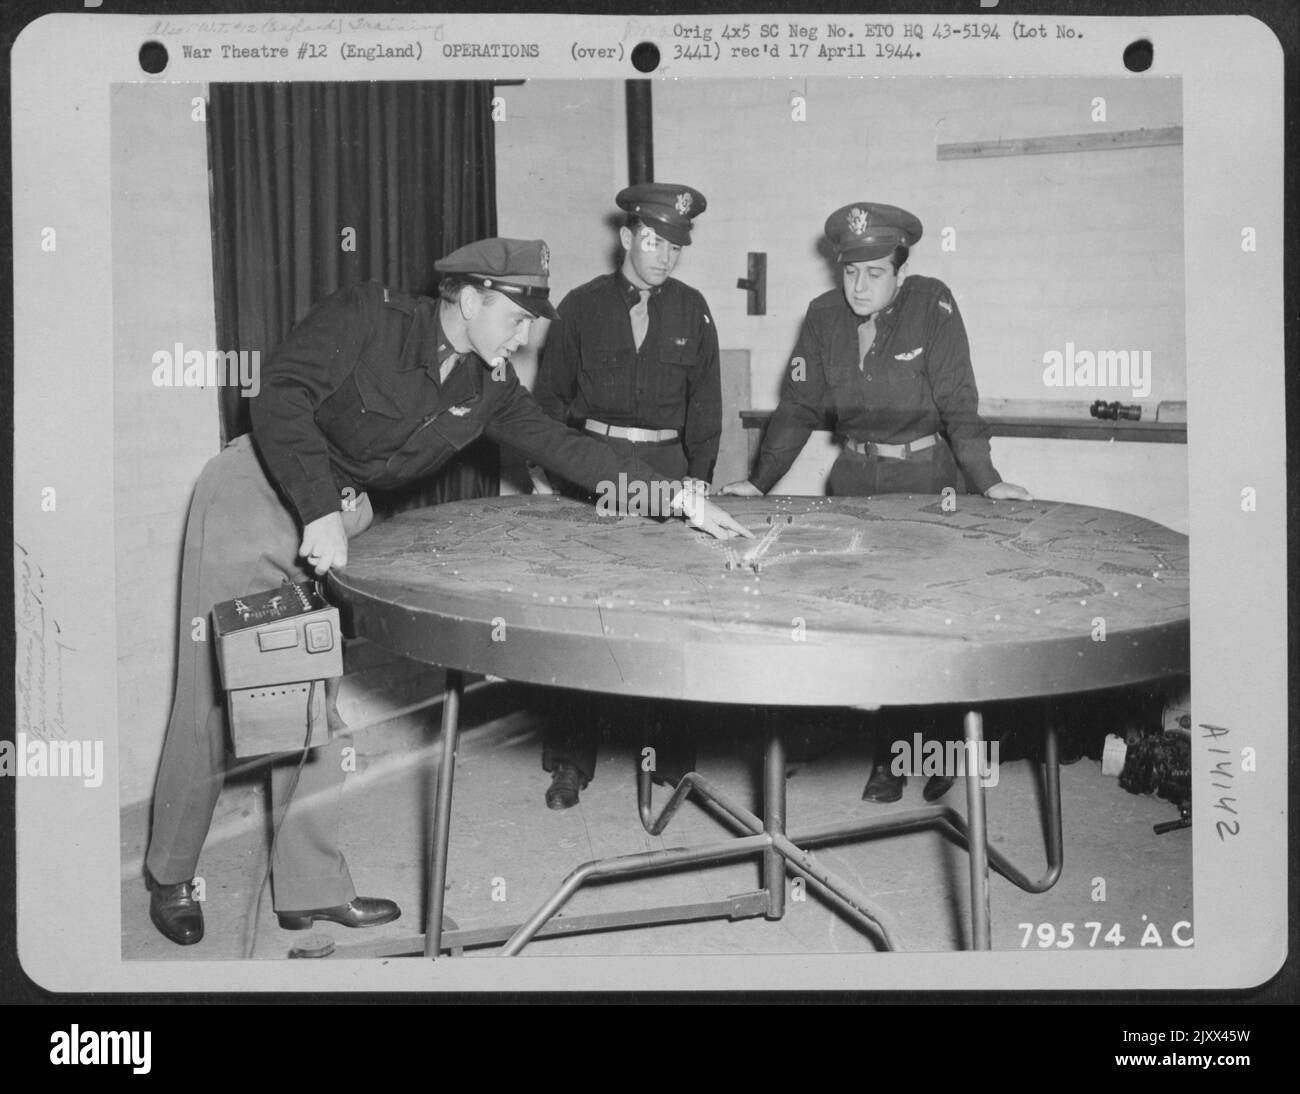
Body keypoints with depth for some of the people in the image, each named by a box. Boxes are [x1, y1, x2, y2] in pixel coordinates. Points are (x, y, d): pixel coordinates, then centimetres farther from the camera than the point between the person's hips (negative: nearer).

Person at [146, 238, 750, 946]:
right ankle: (170, 879, 19)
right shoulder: (368, 316, -19)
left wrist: (674, 497, -4)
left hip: (340, 520, 6)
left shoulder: (488, 384, 0)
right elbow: (280, 396, -26)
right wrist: (320, 513, -32)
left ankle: (309, 885, 18)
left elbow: (558, 444, 3)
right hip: (253, 497, -6)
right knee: (211, 697, 0)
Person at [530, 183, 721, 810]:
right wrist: (544, 472, 2)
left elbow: (704, 403, 10)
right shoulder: (583, 306, 3)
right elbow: (550, 396, 7)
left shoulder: (692, 311, 7)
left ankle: (668, 749, 17)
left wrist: (698, 475, 2)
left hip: (665, 466, 1)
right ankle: (570, 761, 8)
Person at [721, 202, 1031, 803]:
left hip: (928, 481, -3)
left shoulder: (932, 305, -11)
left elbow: (958, 403, -12)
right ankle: (889, 755, 12)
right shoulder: (824, 316, 0)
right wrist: (758, 482, -6)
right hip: (856, 479, 3)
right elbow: (799, 407, 2)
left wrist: (987, 482, -20)